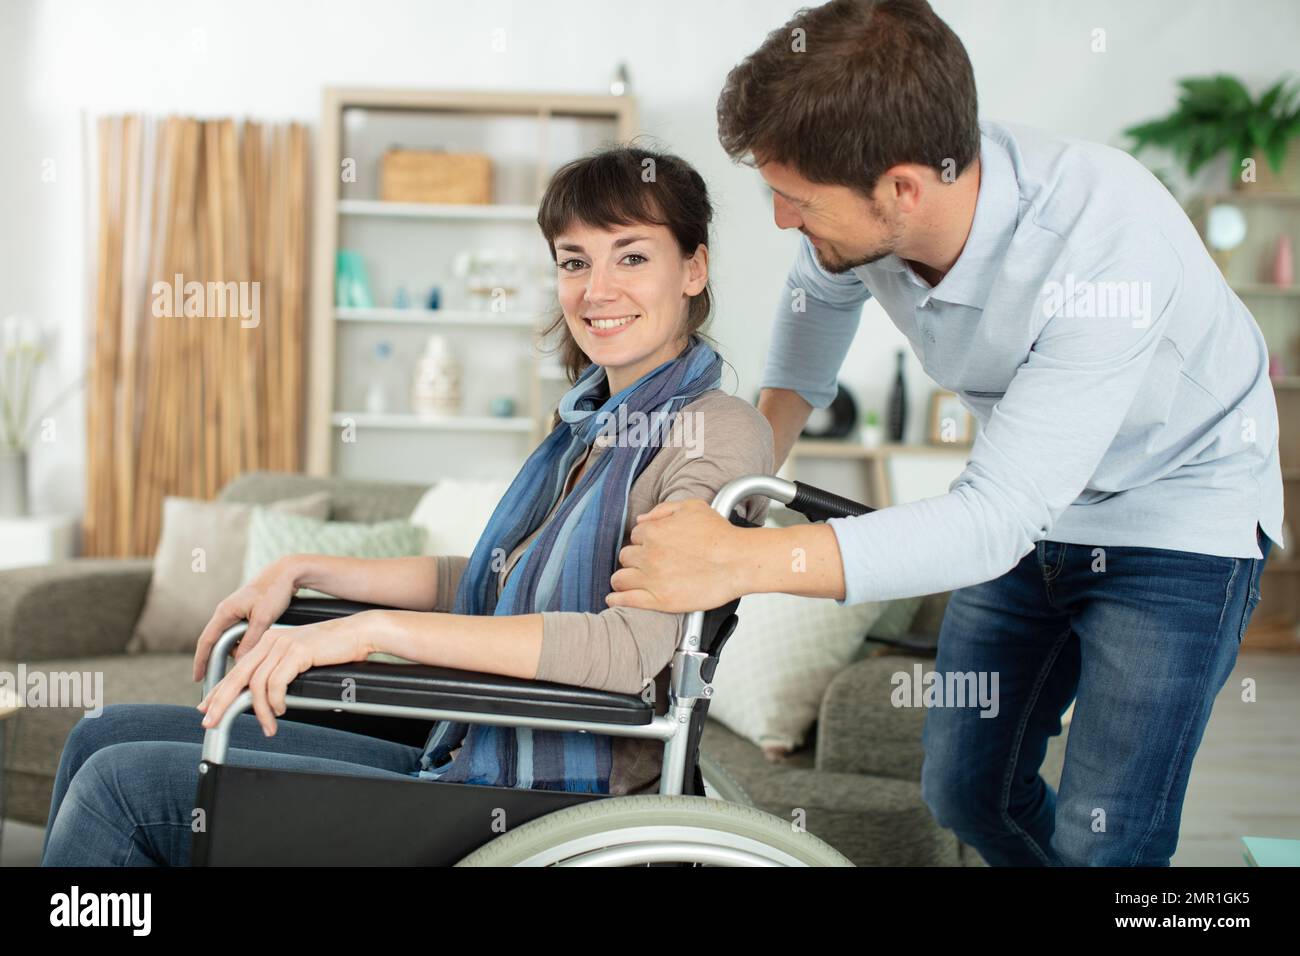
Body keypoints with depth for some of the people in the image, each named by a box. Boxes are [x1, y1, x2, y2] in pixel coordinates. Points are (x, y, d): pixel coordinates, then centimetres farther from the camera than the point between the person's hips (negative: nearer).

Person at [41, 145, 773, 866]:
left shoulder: (719, 433, -14)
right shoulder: (590, 424, 13)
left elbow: (632, 645, -28)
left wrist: (376, 628, -29)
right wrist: (303, 571, 13)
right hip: (466, 769, 8)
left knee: (122, 782, -11)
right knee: (108, 736, 8)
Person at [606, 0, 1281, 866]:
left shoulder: (1109, 249, -38)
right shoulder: (864, 213, -19)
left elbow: (997, 520, -40)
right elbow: (824, 294, 8)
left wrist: (746, 560, -46)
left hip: (1180, 507, -6)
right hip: (1028, 505, 6)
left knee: (1101, 839, -11)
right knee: (966, 789, 11)